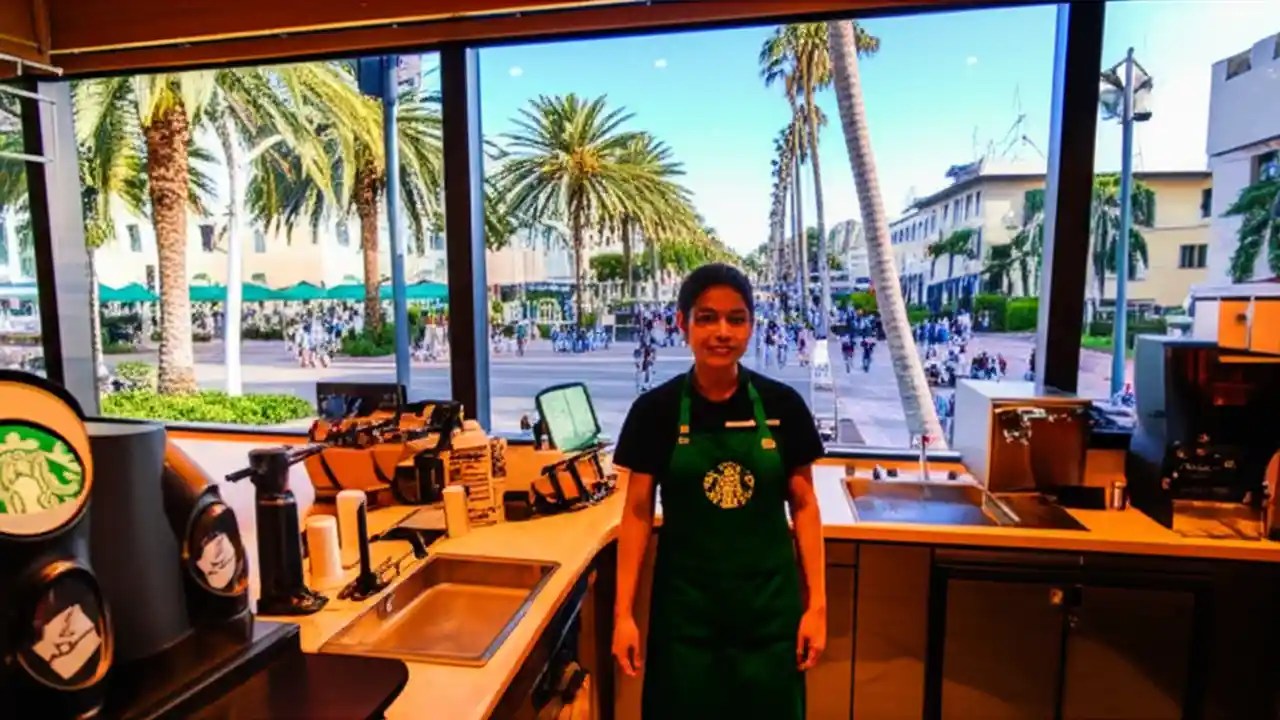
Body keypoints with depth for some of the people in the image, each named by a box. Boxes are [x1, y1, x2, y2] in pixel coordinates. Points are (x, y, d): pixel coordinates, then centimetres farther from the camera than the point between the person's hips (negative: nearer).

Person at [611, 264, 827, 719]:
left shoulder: (783, 406, -6)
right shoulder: (656, 410, -8)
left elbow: (803, 505, 1)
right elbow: (638, 513, -3)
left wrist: (816, 602, -1)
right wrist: (623, 612, -4)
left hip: (769, 604, 1)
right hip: (685, 604, -1)